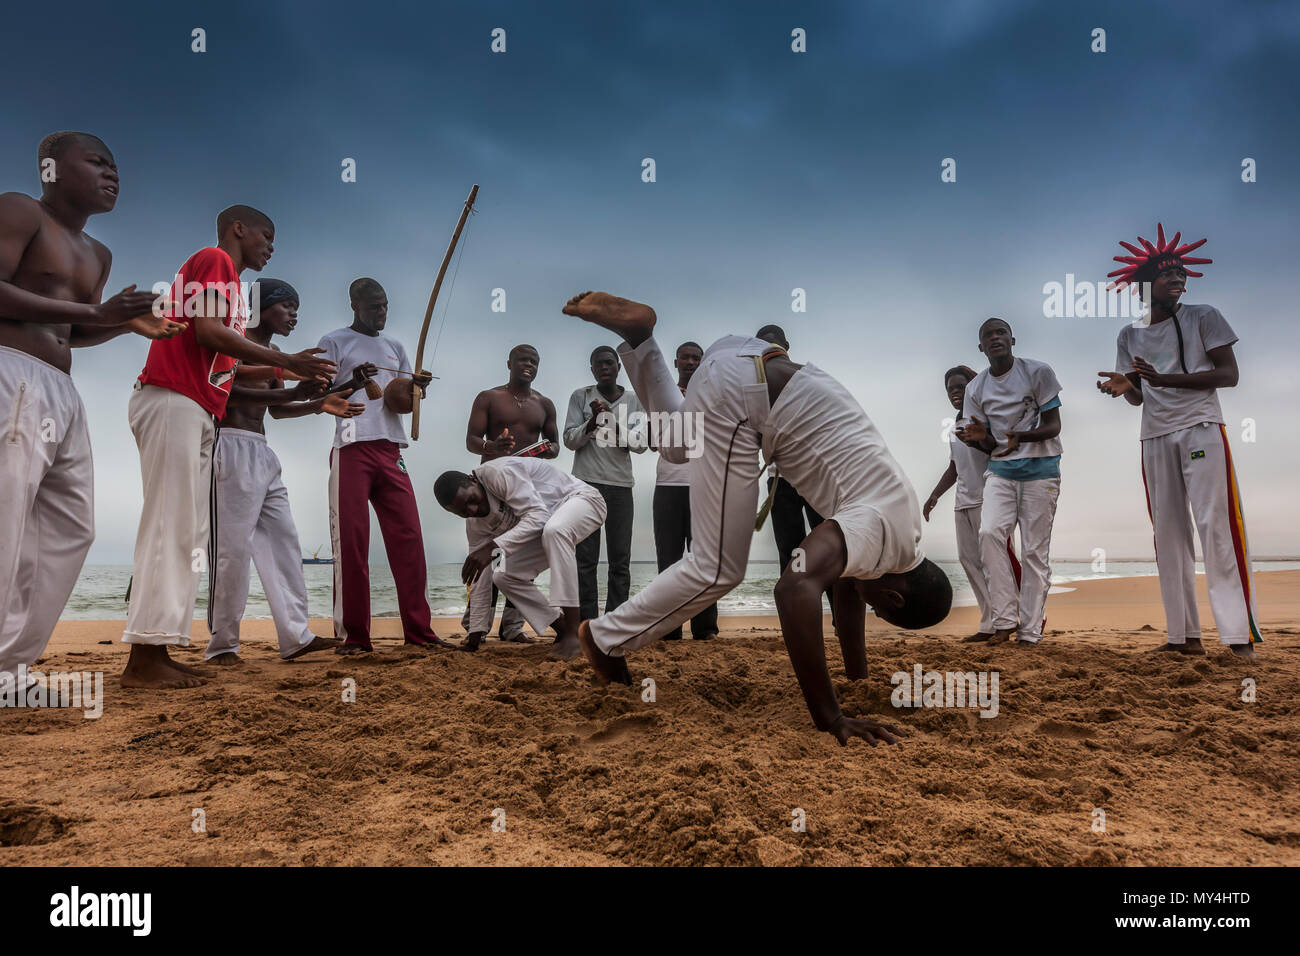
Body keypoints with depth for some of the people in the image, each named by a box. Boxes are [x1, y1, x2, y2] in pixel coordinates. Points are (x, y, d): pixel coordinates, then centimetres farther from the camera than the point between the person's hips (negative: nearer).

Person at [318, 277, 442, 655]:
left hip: (391, 450, 4)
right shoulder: (334, 342, 9)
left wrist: (418, 386, 0)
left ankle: (419, 631, -2)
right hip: (352, 450, -4)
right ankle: (353, 635, -1)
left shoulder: (395, 347, 23)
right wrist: (353, 381, -17)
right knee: (351, 541, -6)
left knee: (408, 537, -4)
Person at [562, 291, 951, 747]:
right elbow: (796, 589, -33)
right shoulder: (881, 534, -16)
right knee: (716, 569, -5)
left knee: (676, 446, 38)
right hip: (743, 388, -9)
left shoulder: (900, 520, 13)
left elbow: (848, 578, 29)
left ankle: (636, 333, 28)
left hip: (751, 369, 9)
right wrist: (830, 717, -27)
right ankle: (606, 639, 11)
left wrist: (858, 674, 32)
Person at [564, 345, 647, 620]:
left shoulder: (634, 401, 9)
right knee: (585, 559, -3)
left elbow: (640, 444, 2)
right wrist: (593, 421, -17)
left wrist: (613, 423, -13)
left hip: (621, 486, 2)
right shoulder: (580, 396, 5)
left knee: (621, 560, 0)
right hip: (586, 484, -2)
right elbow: (569, 440, 0)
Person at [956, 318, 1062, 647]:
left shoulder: (1038, 372, -3)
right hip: (1000, 471, 2)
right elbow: (990, 445, 7)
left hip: (1040, 470, -2)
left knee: (1034, 550, -4)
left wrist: (1020, 437, -27)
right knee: (989, 533, -20)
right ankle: (1005, 620, -12)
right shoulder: (975, 389, 5)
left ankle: (1030, 631, 3)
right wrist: (978, 438, -19)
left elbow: (1053, 425, -6)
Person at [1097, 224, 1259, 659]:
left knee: (1215, 527, -11)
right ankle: (1184, 636, 9)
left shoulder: (1203, 317, 2)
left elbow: (1229, 374, -6)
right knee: (1168, 535, 4)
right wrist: (1126, 386, -9)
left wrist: (1165, 379, -18)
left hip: (1201, 430, -4)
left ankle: (1241, 635, -8)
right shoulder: (1129, 336, 12)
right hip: (1155, 439, 4)